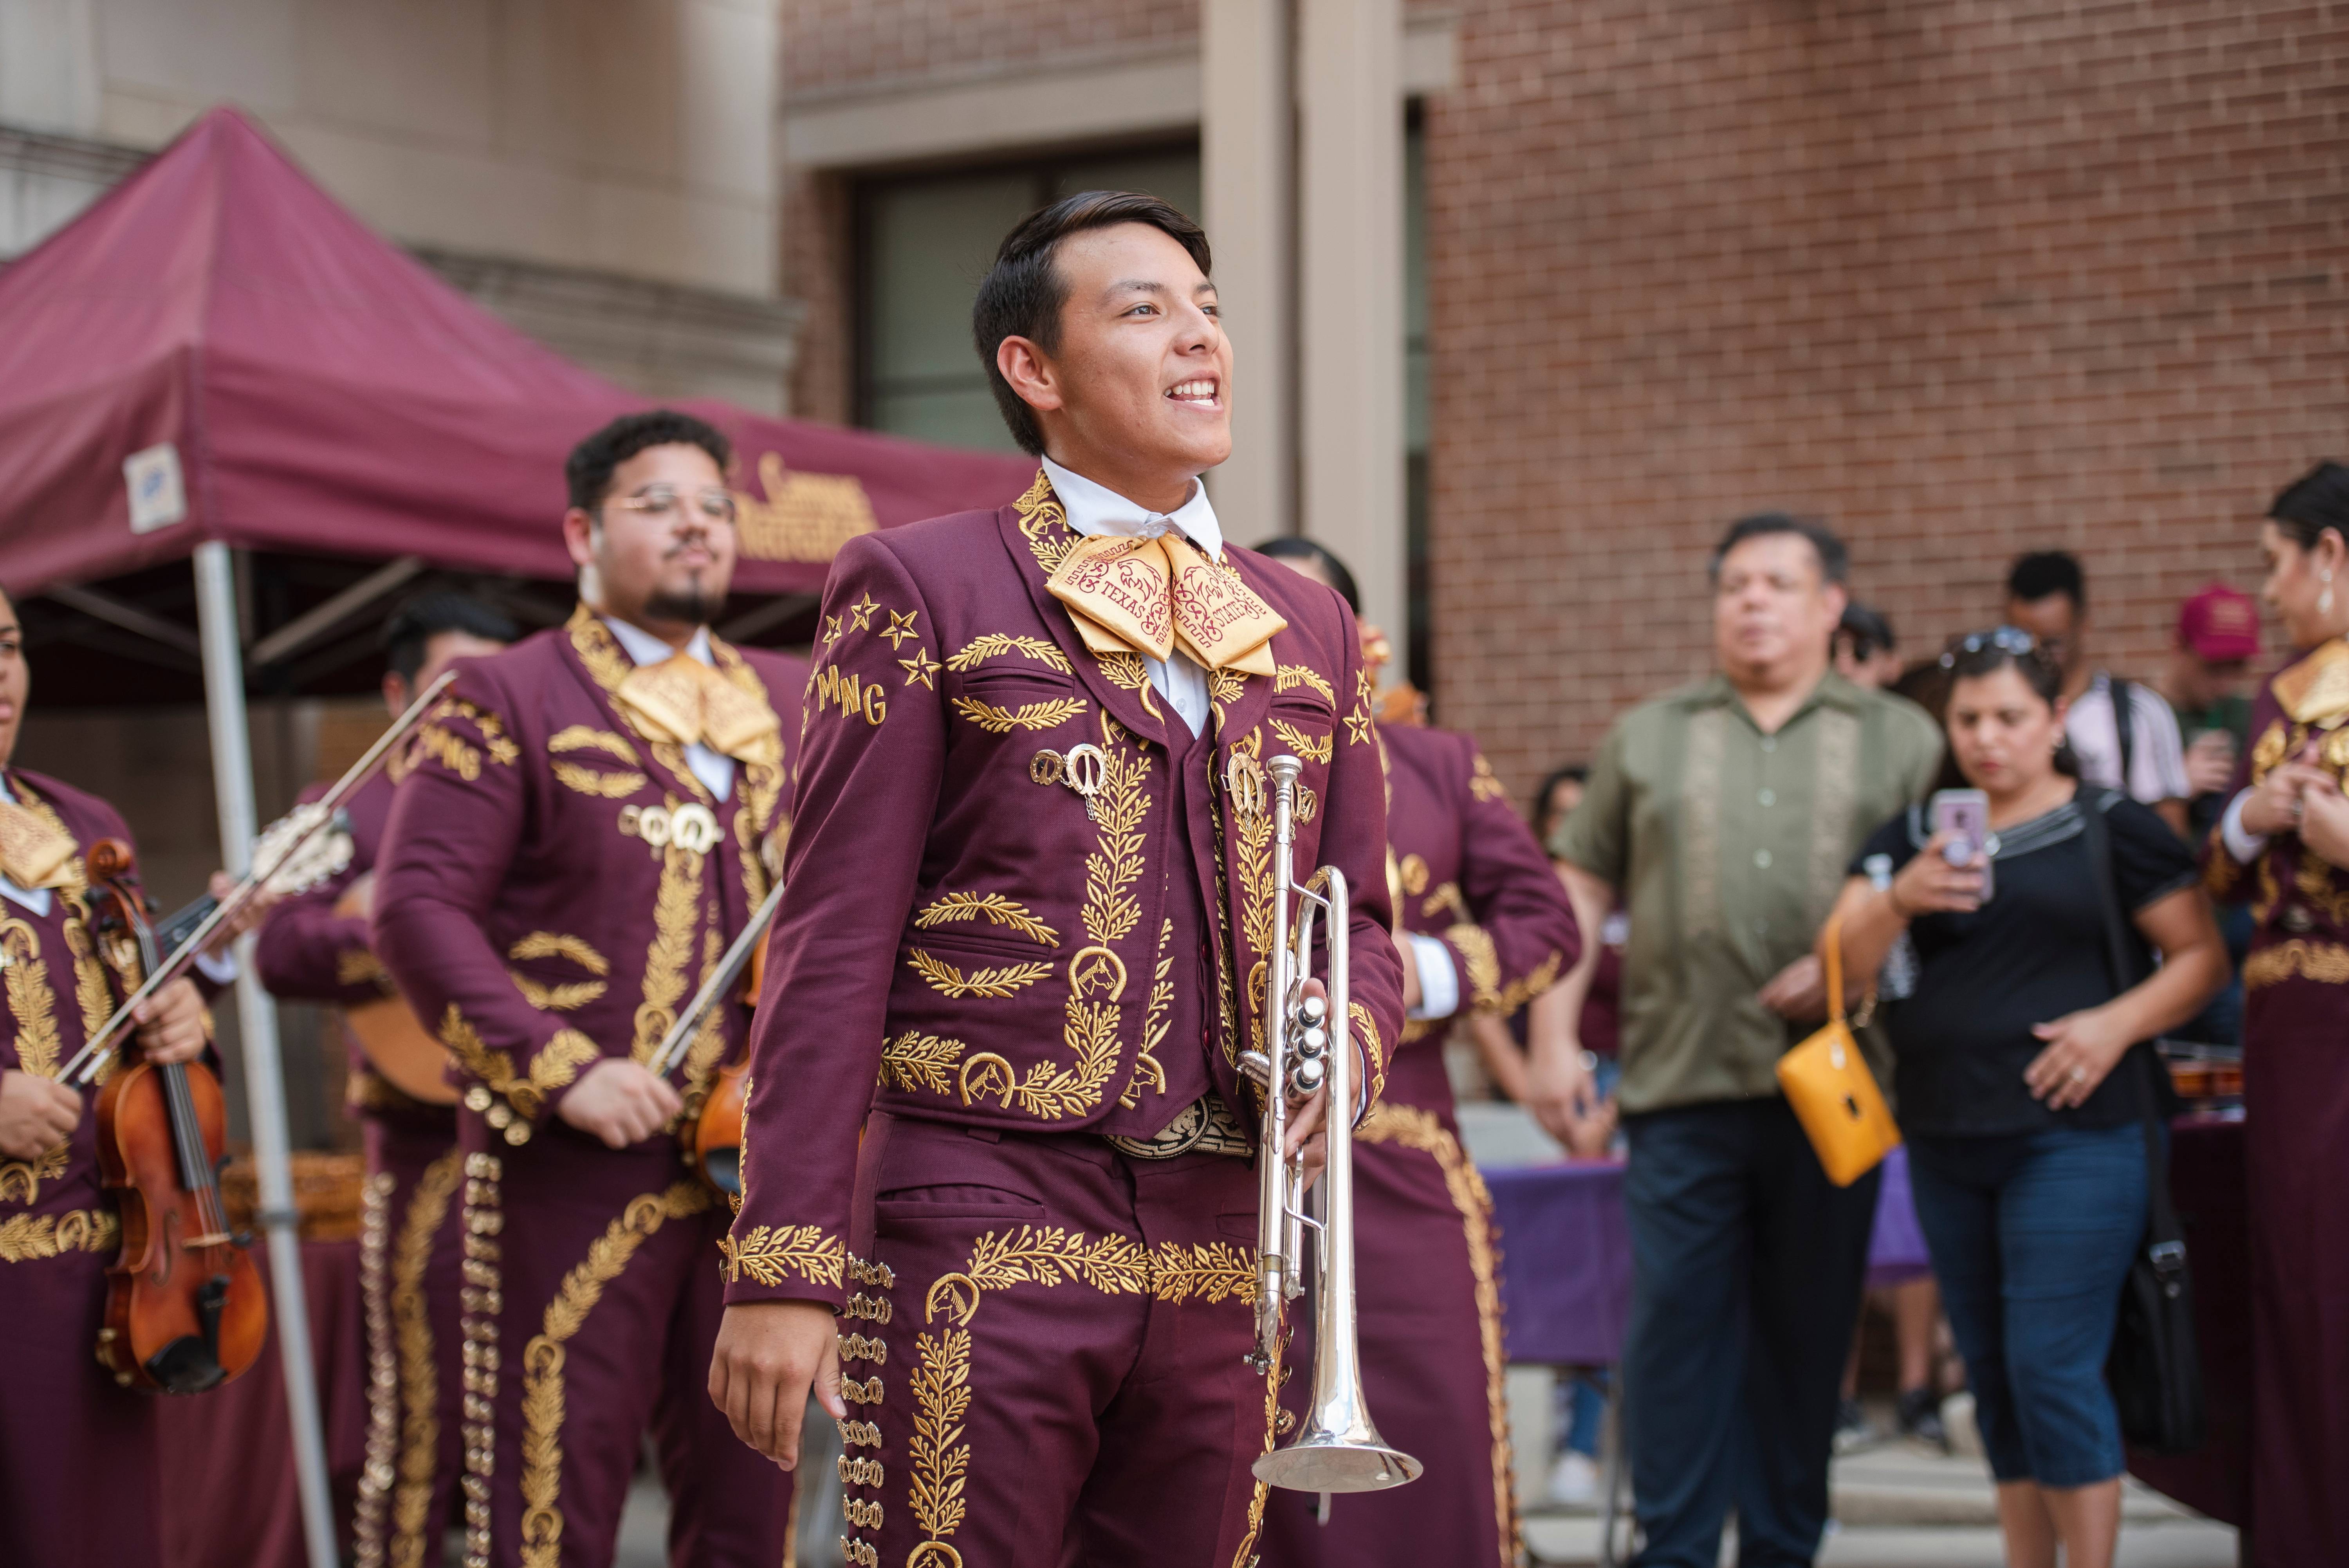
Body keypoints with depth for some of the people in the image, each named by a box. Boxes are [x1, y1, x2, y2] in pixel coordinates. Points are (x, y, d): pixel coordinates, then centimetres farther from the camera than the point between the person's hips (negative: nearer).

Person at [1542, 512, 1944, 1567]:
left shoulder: (1899, 741, 11)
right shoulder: (1647, 739, 14)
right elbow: (1581, 893, 13)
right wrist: (1553, 1036, 4)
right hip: (1683, 1083, 0)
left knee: (1808, 1330, 6)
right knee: (1676, 1321, -4)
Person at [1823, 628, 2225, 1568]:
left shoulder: (2110, 828, 0)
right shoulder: (1911, 835, 11)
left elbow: (2203, 954, 0)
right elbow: (1842, 969, 1)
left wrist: (2120, 1022, -16)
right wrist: (1901, 900, -18)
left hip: (2073, 1134, -5)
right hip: (1946, 1139, 5)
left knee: (2051, 1368, -11)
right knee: (1993, 1376, 10)